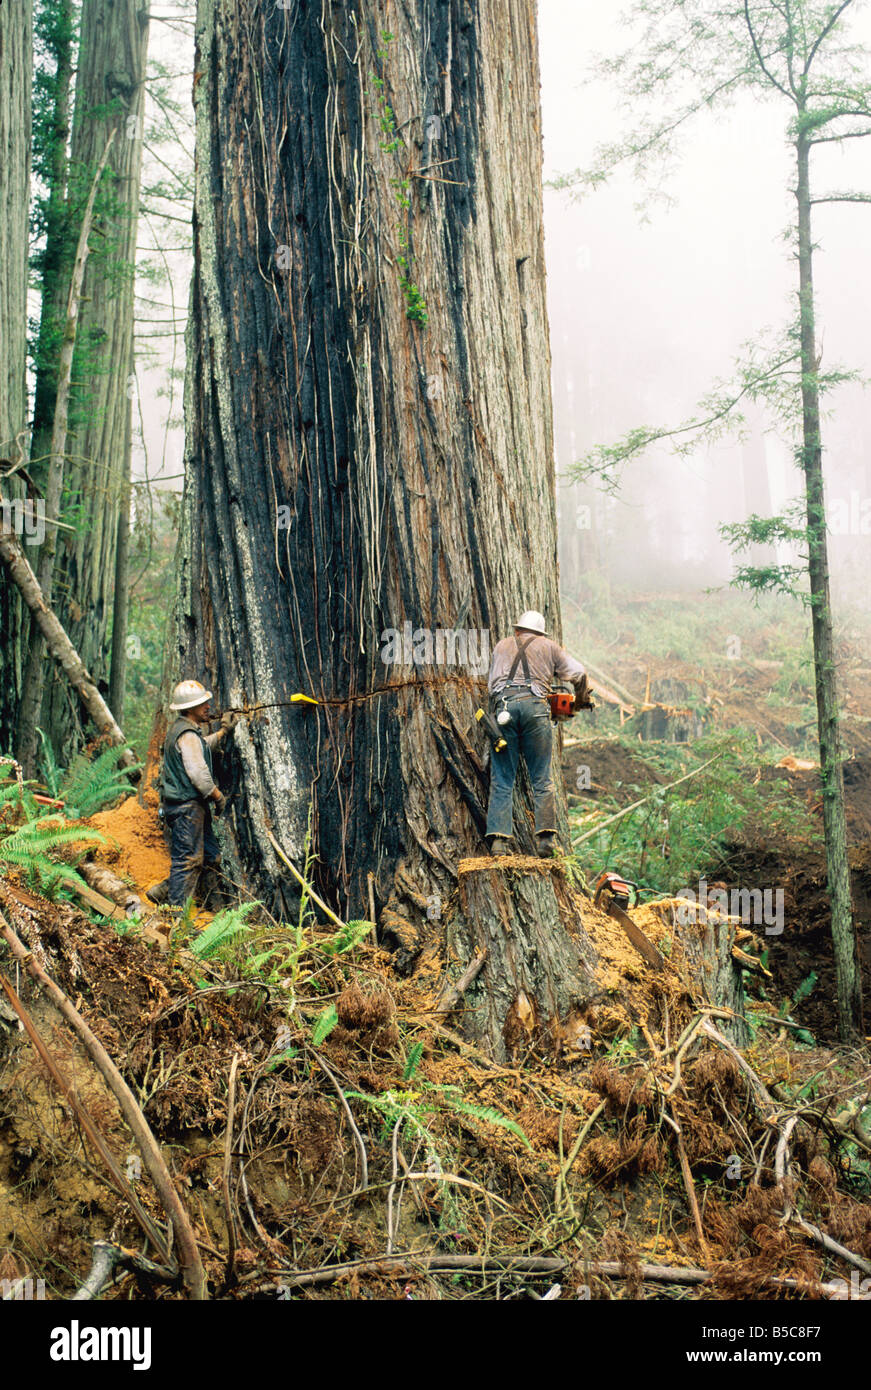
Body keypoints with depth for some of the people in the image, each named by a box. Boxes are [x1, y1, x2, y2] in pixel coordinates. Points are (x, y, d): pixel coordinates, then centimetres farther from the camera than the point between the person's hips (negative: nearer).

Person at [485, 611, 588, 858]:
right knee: (542, 780, 2)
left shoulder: (501, 646, 29)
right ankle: (546, 836, -10)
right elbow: (578, 673, 16)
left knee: (501, 781, 1)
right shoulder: (548, 646, 22)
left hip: (502, 705, 1)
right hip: (534, 705, -1)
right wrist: (579, 699, 33)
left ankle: (498, 840, -10)